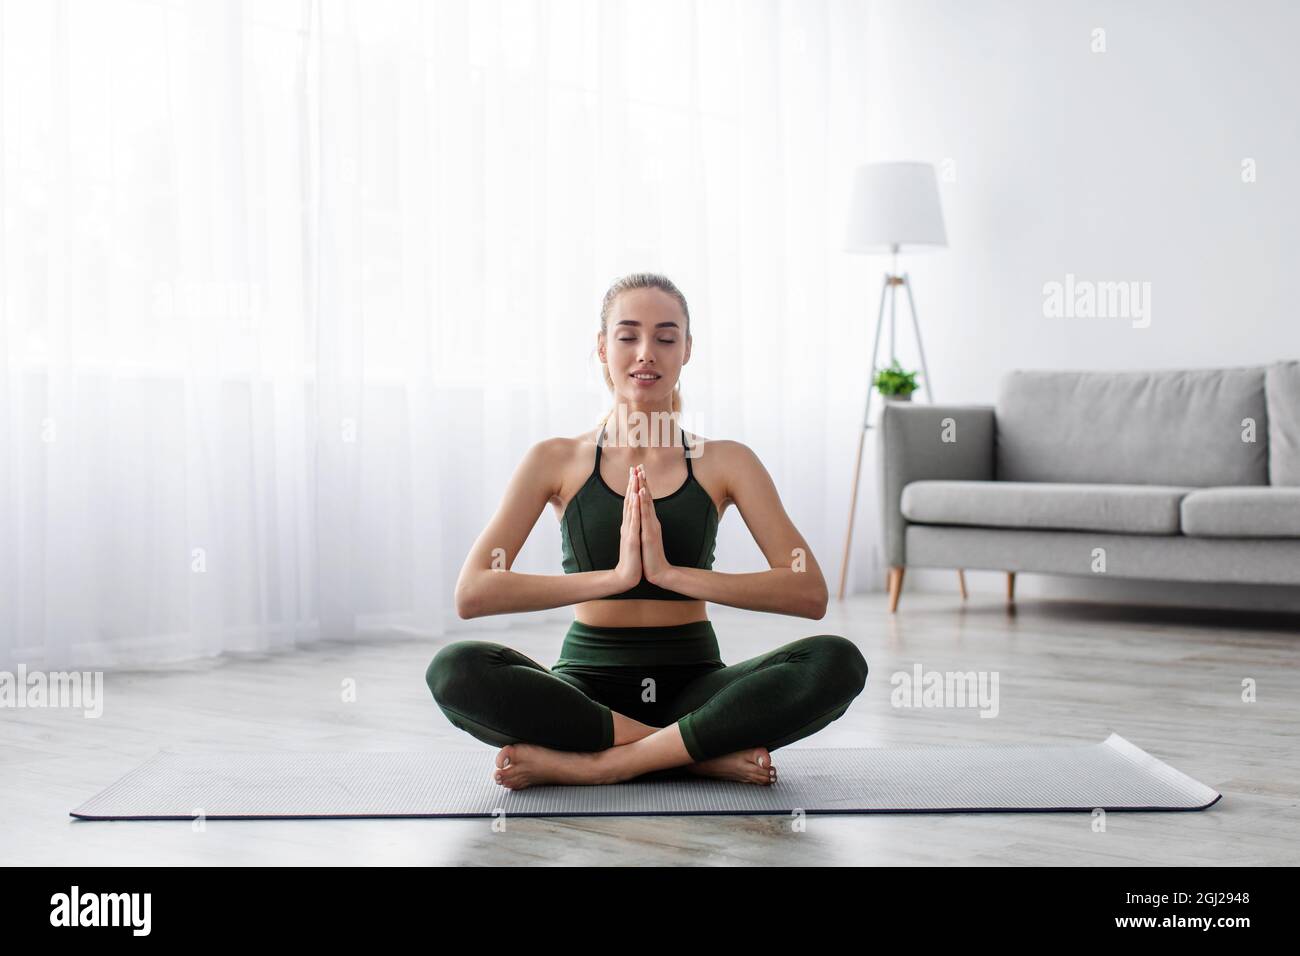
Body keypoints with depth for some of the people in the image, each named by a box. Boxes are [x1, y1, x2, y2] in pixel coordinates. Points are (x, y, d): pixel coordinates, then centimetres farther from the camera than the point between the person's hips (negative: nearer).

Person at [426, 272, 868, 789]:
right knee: (453, 669, -30)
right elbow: (472, 593, -10)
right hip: (588, 684, 0)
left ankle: (596, 763, -25)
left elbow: (809, 592, -8)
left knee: (837, 662, -27)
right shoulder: (557, 461, 3)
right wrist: (615, 575, -19)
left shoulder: (725, 462, 4)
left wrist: (670, 572, -18)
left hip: (693, 685, 0)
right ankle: (705, 755, -23)